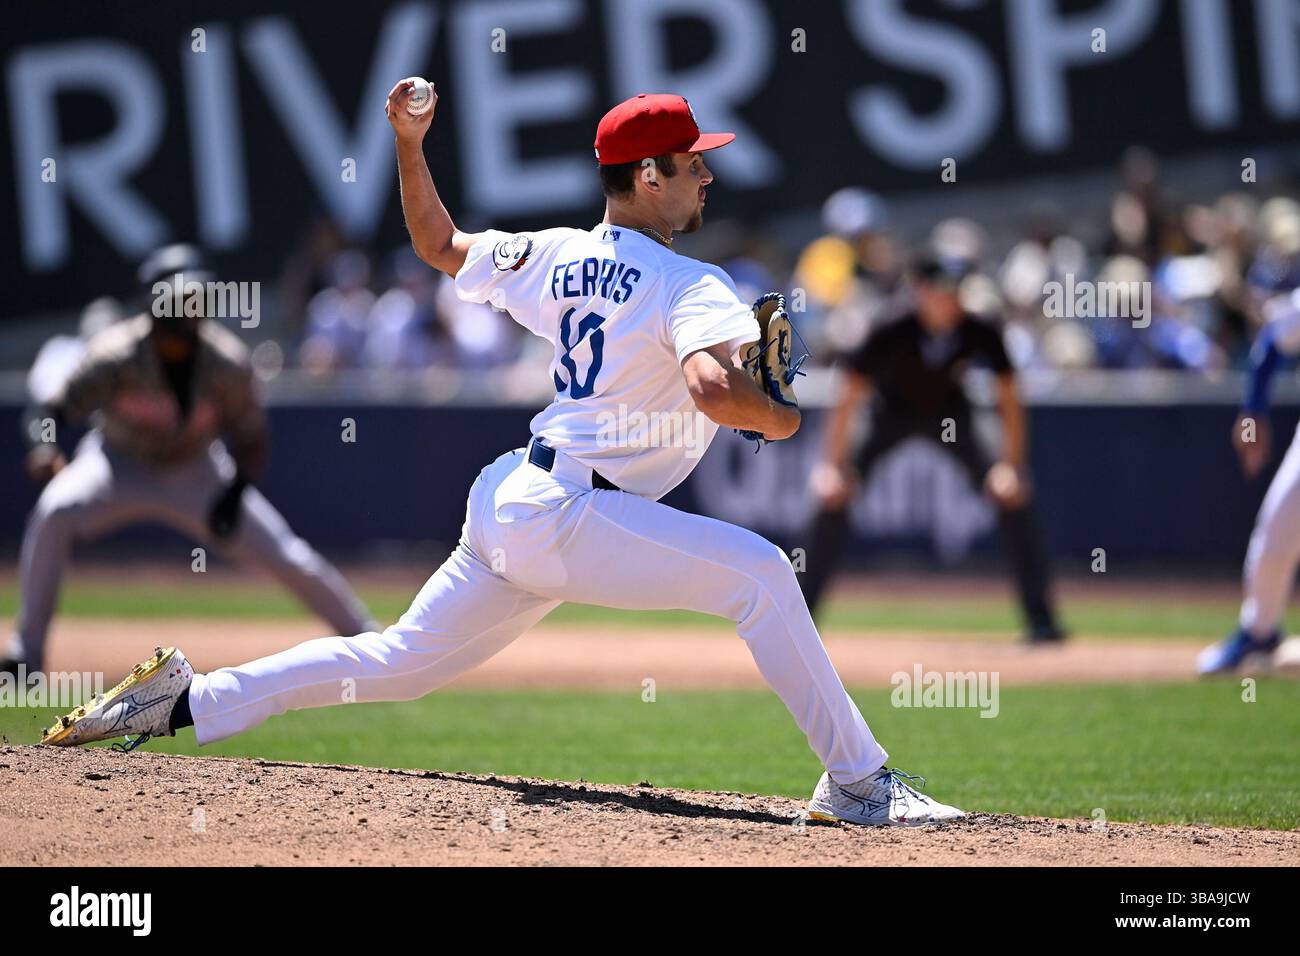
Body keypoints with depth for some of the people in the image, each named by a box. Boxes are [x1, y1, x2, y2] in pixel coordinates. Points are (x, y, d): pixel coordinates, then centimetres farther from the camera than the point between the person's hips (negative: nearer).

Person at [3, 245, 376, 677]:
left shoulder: (227, 362, -21)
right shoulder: (118, 355, -28)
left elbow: (250, 439, -8)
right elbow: (49, 411, -33)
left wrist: (235, 494, -26)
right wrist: (43, 447, -57)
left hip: (196, 475, 2)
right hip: (119, 465, -2)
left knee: (290, 558, -4)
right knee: (54, 512, -33)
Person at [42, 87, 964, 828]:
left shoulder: (556, 256, 13)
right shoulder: (691, 286, -11)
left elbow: (440, 243, 26)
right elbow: (711, 389, -29)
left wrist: (410, 145, 30)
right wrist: (779, 418, -10)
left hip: (509, 500, 8)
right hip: (567, 514, -8)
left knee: (398, 660, 18)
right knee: (757, 570, -15)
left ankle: (187, 699, 18)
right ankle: (857, 780, -20)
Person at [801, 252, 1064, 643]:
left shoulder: (980, 334, -26)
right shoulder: (891, 335, -32)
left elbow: (1008, 400, -16)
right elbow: (849, 398, -29)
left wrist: (1012, 464, -22)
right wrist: (832, 463, -33)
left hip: (948, 416, 2)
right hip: (892, 415, -2)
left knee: (1011, 494, -13)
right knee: (834, 492, -17)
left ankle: (1040, 618, -5)